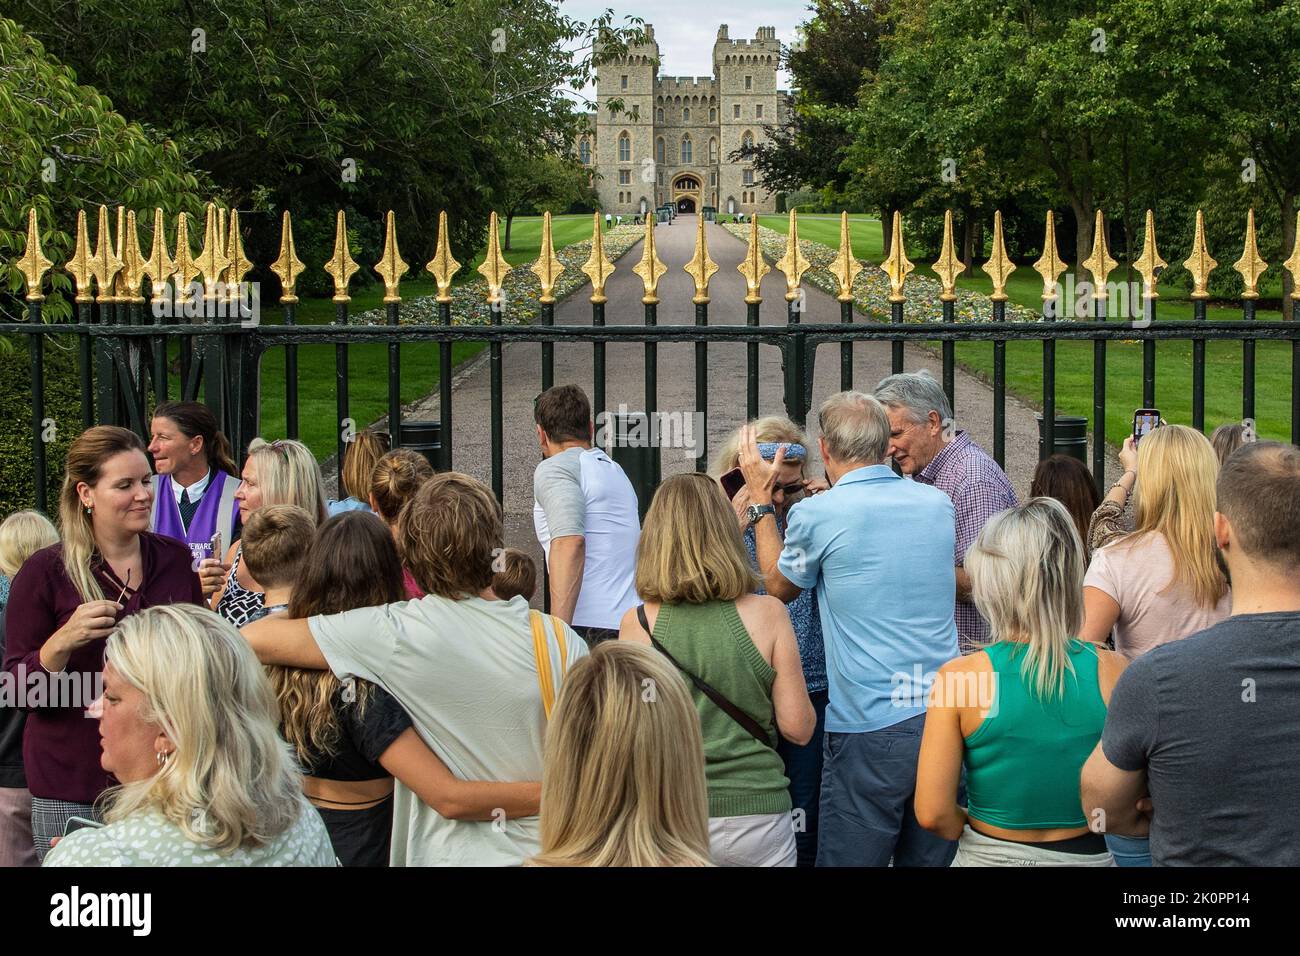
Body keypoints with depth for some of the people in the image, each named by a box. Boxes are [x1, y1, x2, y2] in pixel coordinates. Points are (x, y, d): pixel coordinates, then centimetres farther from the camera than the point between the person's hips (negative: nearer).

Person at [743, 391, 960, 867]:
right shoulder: (937, 503, 6)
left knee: (849, 858, 5)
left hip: (870, 728, -5)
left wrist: (761, 502, 21)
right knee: (933, 859, 14)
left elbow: (779, 586, 11)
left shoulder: (817, 513, -9)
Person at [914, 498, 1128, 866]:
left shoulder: (960, 675, -16)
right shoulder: (1114, 672, -12)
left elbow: (933, 814, -15)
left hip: (989, 857, -1)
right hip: (1089, 855, 1)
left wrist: (977, 831, 3)